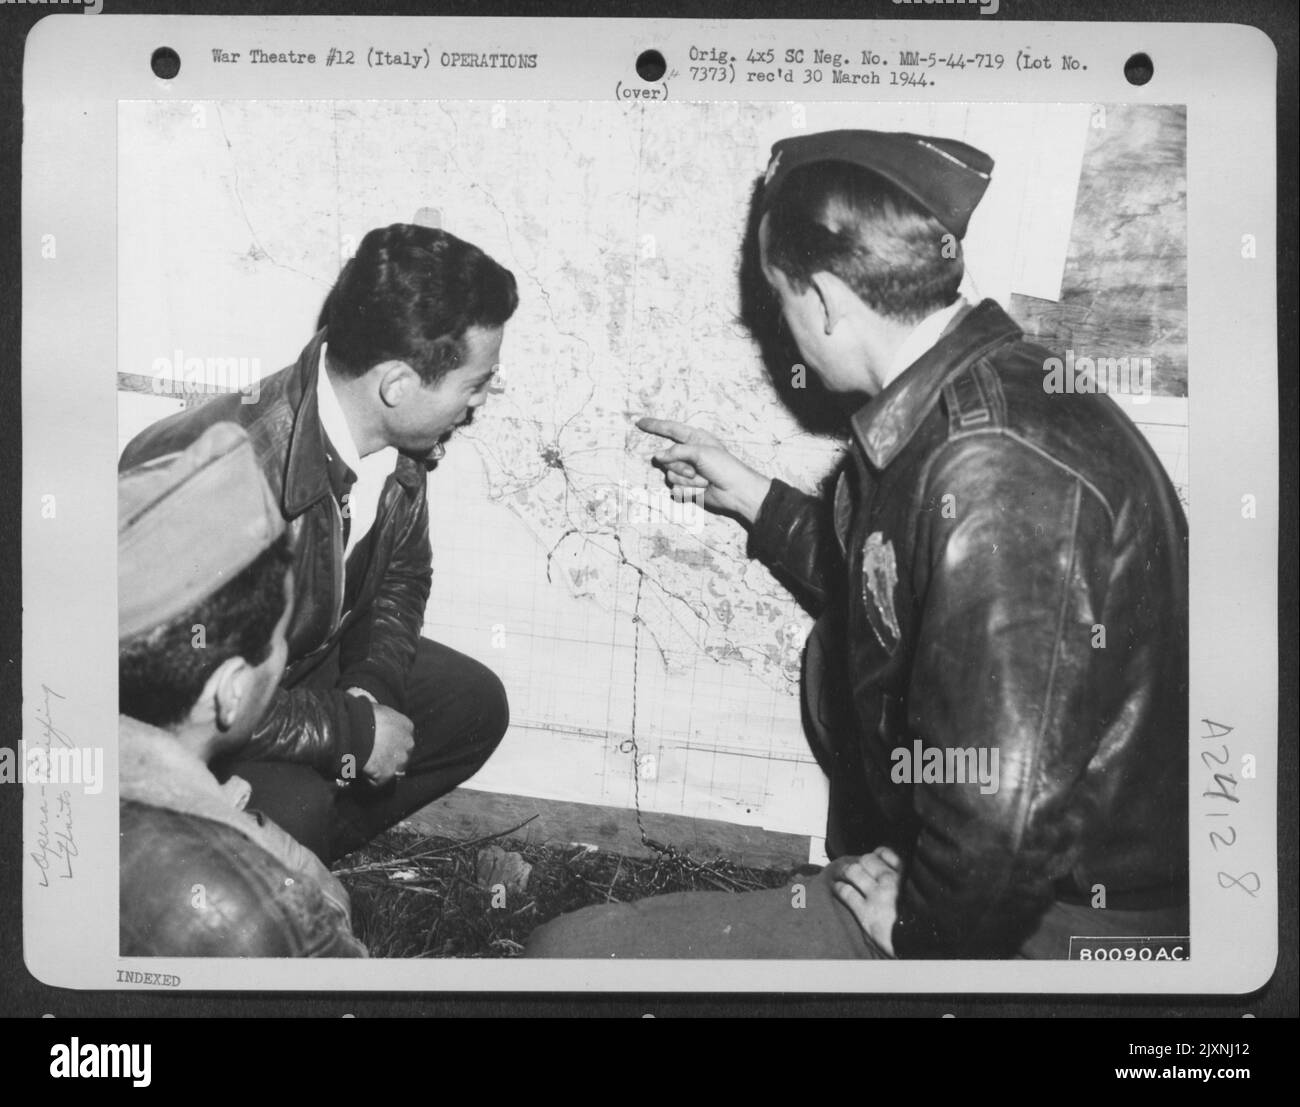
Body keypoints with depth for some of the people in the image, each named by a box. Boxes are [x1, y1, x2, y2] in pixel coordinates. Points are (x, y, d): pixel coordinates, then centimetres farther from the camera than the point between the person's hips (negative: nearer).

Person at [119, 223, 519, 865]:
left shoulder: (398, 439, -11)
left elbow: (402, 577, 8)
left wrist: (370, 689, -10)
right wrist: (352, 730, -26)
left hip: (313, 658, 8)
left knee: (474, 704, 4)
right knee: (289, 806, -33)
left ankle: (303, 854, 12)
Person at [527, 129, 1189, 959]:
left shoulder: (992, 472, -28)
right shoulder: (986, 397, 6)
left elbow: (1005, 809, -34)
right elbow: (888, 591, 25)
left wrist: (923, 930, -16)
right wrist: (753, 498, 26)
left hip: (1035, 932, -10)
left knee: (573, 952, -16)